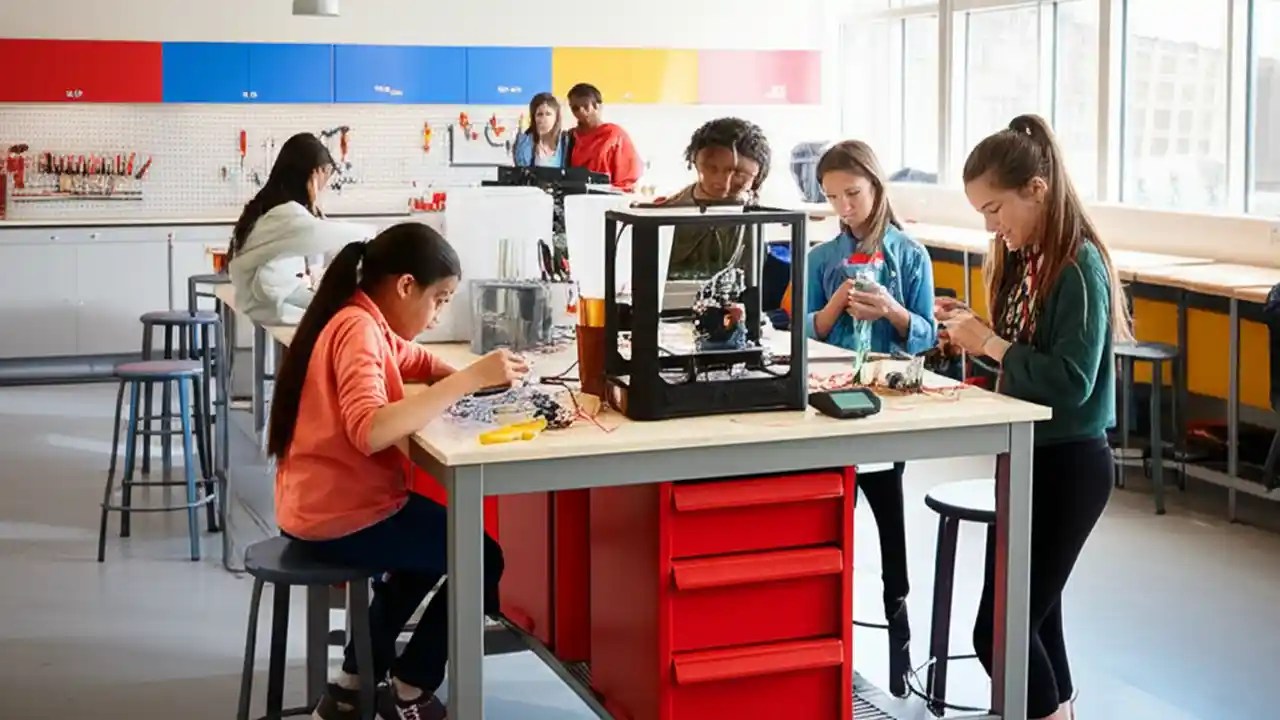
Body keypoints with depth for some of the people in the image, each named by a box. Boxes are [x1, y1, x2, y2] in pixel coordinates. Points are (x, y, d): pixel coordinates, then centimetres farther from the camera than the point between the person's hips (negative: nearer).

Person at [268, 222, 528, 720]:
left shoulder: (364, 321, 9)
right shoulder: (357, 329, -22)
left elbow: (419, 363, 22)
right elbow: (371, 430, -37)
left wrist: (480, 374, 0)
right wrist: (470, 379, -33)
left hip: (327, 505, 10)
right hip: (341, 517, -10)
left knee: (435, 544, 30)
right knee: (482, 557, 3)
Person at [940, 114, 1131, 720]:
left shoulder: (1078, 266, -17)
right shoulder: (1026, 259, 7)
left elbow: (1071, 382, -25)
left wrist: (988, 343, -19)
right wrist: (976, 331, -3)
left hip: (1067, 467, -9)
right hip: (1030, 459, 9)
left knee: (997, 631, -7)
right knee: (1031, 620, 15)